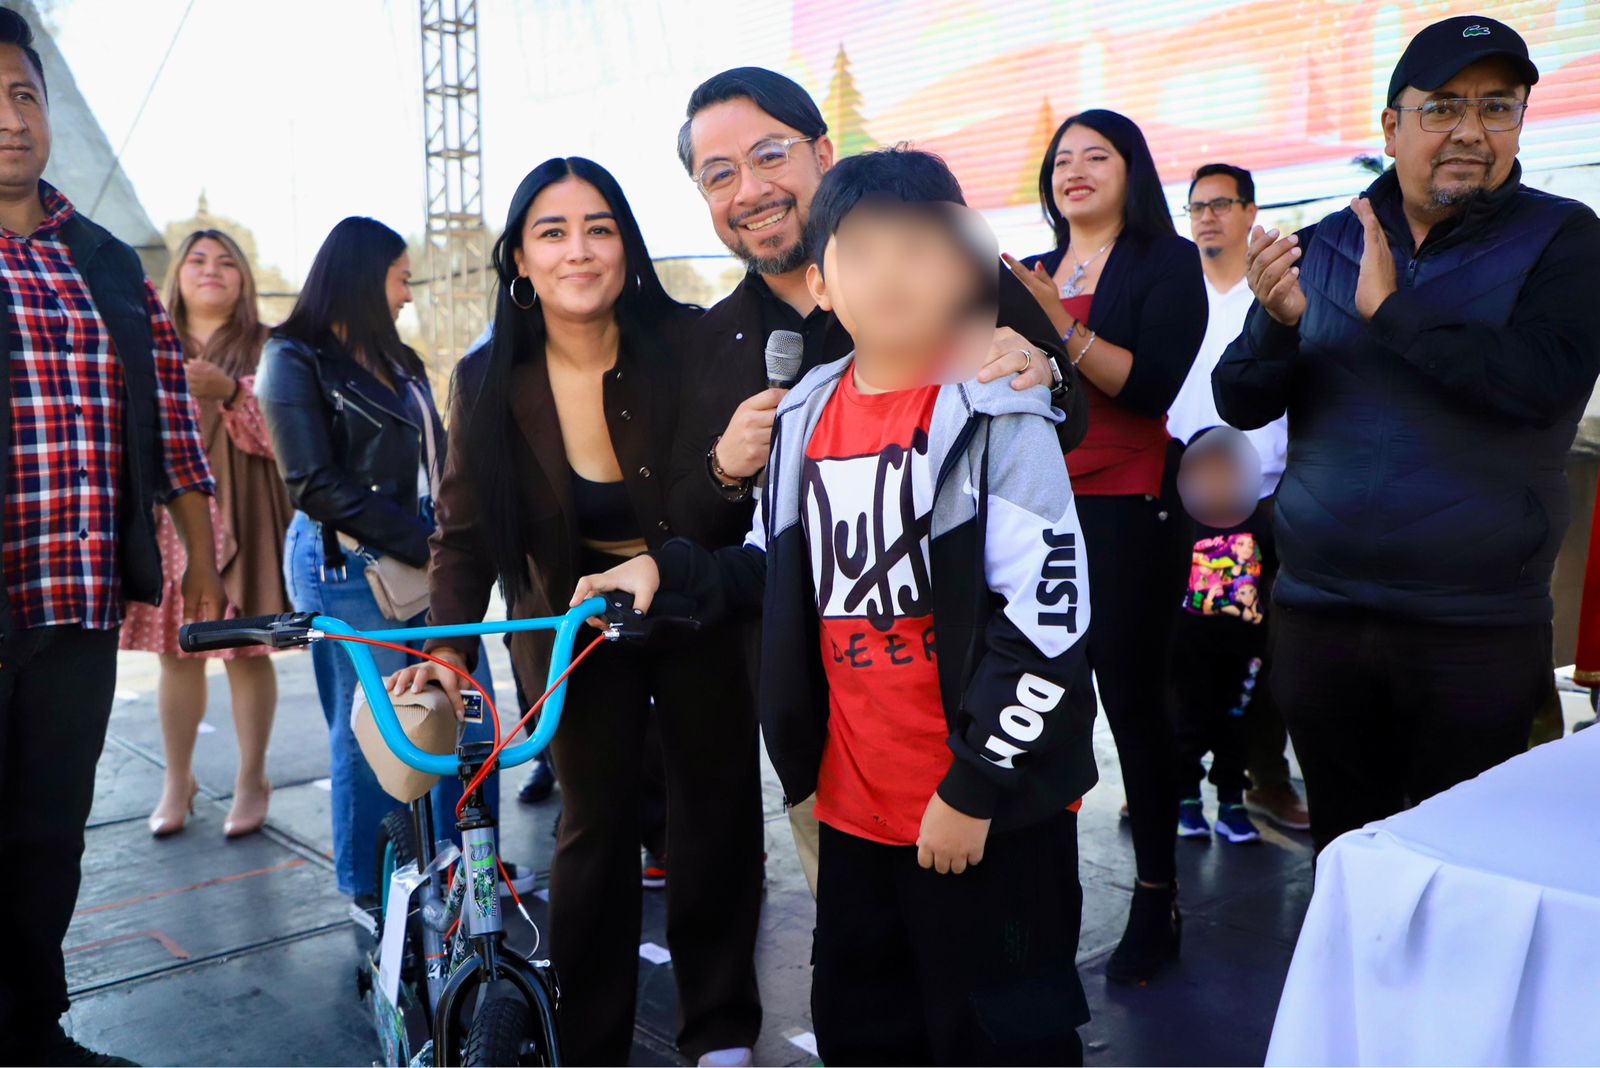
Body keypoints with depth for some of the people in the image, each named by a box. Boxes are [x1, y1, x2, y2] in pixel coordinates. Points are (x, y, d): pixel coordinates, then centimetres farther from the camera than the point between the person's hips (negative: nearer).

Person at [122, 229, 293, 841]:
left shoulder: (266, 347, 3)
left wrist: (229, 392, -22)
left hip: (240, 515, -3)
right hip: (168, 514, 3)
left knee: (246, 650, -1)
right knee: (176, 651, 4)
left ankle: (251, 781, 10)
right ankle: (178, 780, 17)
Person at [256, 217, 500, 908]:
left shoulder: (399, 362, 19)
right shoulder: (296, 360, -3)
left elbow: (434, 461, 14)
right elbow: (317, 487, -12)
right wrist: (425, 546, -16)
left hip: (424, 557, 7)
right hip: (348, 567, -6)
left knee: (472, 715, 4)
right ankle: (374, 889, 17)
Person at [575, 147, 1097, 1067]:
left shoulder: (996, 415, -12)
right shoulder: (808, 416, 6)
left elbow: (1047, 618, -16)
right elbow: (779, 575, 17)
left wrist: (976, 787, -16)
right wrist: (666, 567, 2)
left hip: (991, 811, -6)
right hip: (855, 803, 6)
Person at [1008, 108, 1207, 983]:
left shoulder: (1167, 263, -1)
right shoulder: (1033, 272, 14)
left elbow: (1152, 385, -14)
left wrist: (1063, 326, -24)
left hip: (1125, 510, -4)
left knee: (1130, 695, -1)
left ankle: (1157, 900, 12)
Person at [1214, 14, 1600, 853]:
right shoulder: (1324, 245, 7)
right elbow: (1240, 404, 2)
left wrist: (1391, 311, -17)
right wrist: (1277, 319, -17)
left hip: (1477, 627, -2)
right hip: (1318, 611, 3)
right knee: (1343, 853, 14)